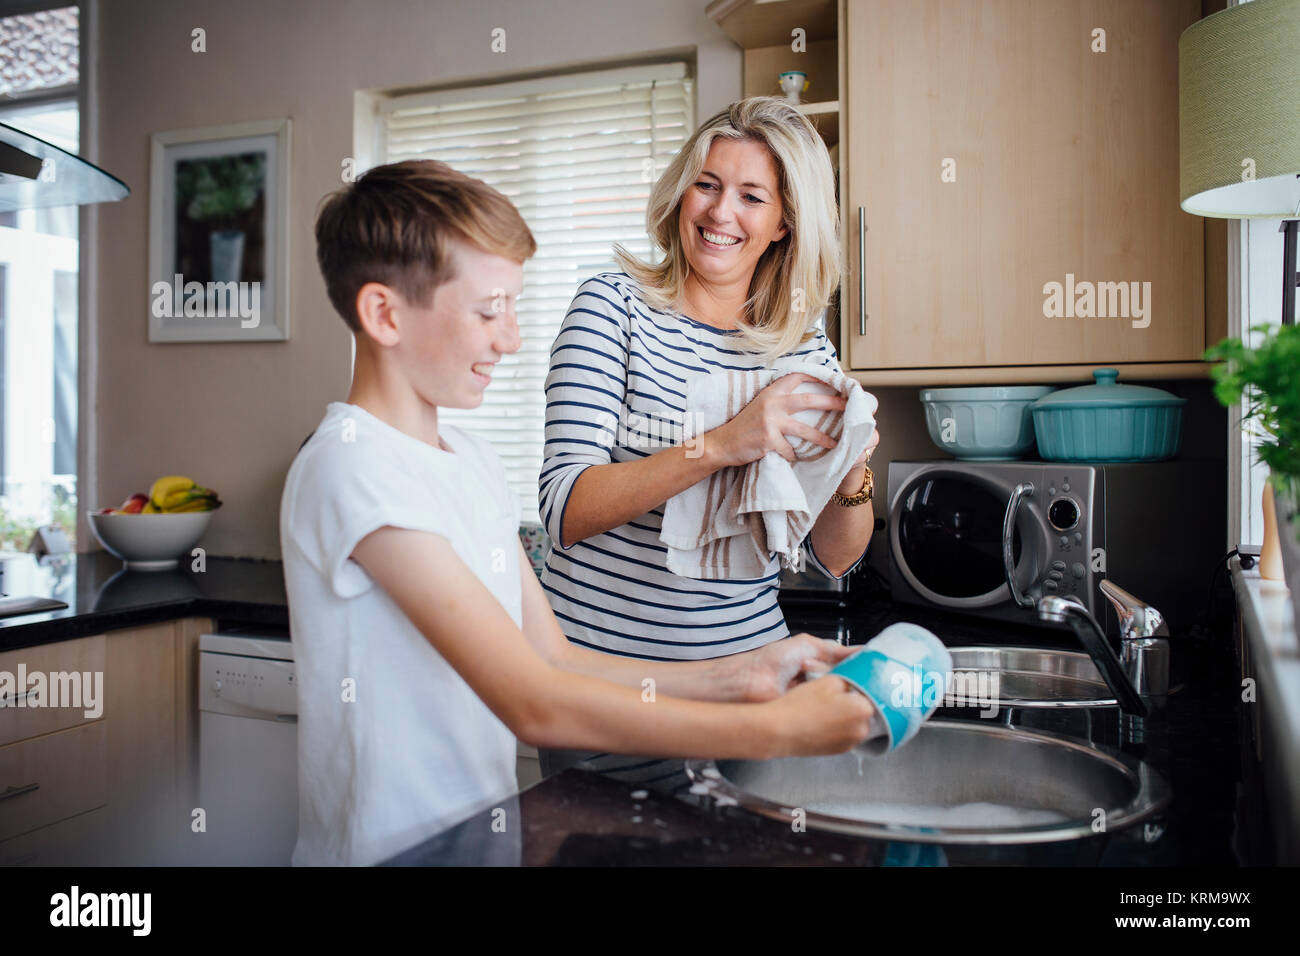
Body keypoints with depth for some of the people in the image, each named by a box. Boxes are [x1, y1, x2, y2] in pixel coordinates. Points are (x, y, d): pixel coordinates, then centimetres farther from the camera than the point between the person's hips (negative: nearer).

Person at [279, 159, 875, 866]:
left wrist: (739, 678, -2)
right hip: (390, 852, -6)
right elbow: (535, 706, -22)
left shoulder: (475, 463, 9)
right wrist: (773, 731, -20)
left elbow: (553, 662, 7)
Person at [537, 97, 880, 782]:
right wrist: (722, 445, -31)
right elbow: (563, 511, -19)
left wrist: (852, 478, -16)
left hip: (746, 662, 4)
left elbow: (833, 560, 4)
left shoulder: (807, 348, 4)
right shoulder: (614, 305, -7)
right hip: (604, 660, -3)